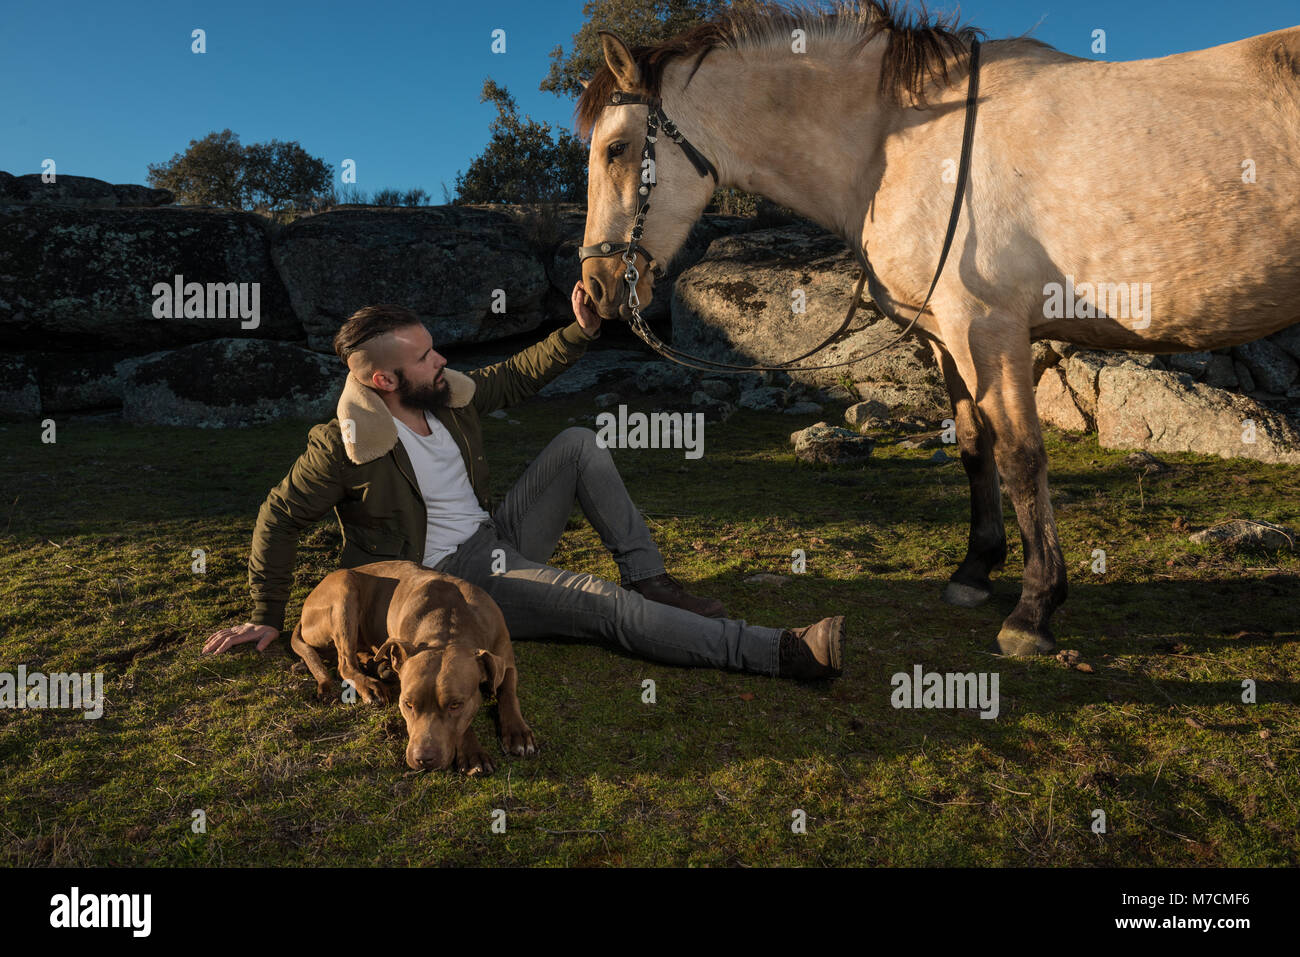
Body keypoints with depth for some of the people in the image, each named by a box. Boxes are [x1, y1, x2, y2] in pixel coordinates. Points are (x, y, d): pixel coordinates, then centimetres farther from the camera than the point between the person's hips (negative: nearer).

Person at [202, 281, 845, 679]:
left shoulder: (448, 395, 1)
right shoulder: (345, 447, -18)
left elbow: (517, 377, 15)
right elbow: (279, 520, -8)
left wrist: (580, 331, 2)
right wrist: (267, 619, -1)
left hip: (498, 536, 8)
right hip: (454, 580, -8)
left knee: (579, 443, -2)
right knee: (607, 606, -23)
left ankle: (649, 580, -4)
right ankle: (779, 653, -26)